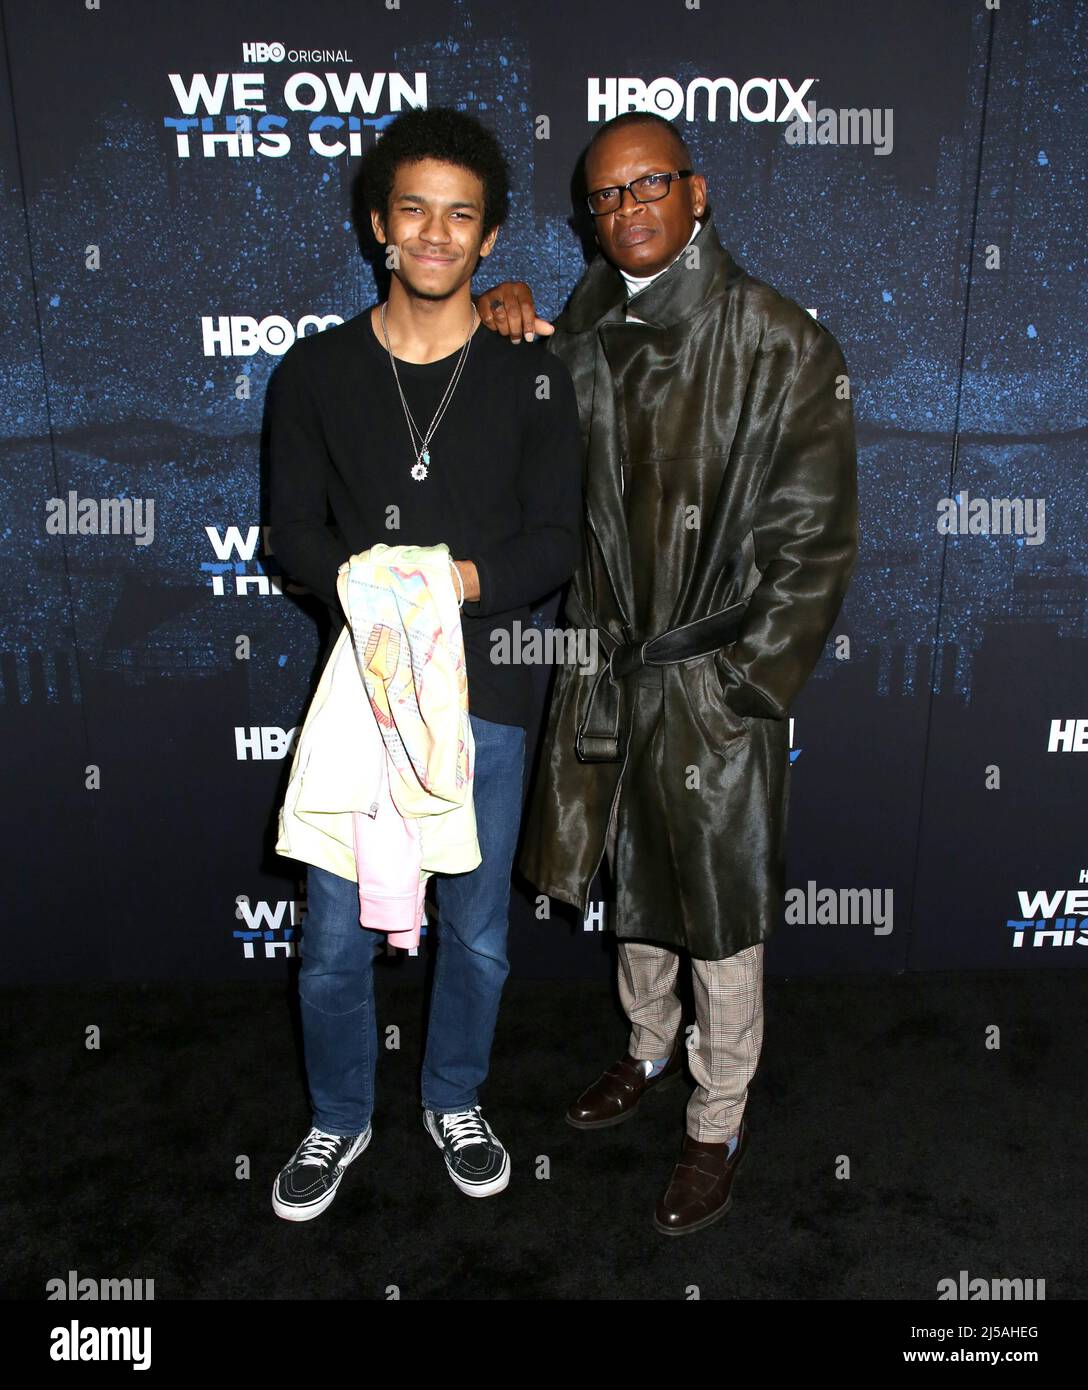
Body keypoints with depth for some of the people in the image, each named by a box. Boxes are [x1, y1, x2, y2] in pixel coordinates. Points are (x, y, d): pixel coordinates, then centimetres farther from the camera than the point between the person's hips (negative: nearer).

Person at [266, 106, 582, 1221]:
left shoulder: (531, 378, 1)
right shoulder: (315, 372, 2)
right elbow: (293, 530, 0)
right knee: (335, 941, 7)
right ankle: (339, 1121, 34)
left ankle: (454, 1101, 41)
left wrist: (463, 579, -21)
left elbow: (556, 540, -3)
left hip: (483, 690, 0)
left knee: (475, 933, 14)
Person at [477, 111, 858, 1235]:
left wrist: (739, 690, -13)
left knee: (721, 920, 9)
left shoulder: (782, 344, -13)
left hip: (719, 681, -5)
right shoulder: (581, 331, 3)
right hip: (607, 665, 5)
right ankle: (649, 1047, 48)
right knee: (629, 881, 22)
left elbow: (813, 544, -12)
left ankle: (716, 1128, 31)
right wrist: (504, 321, 0)